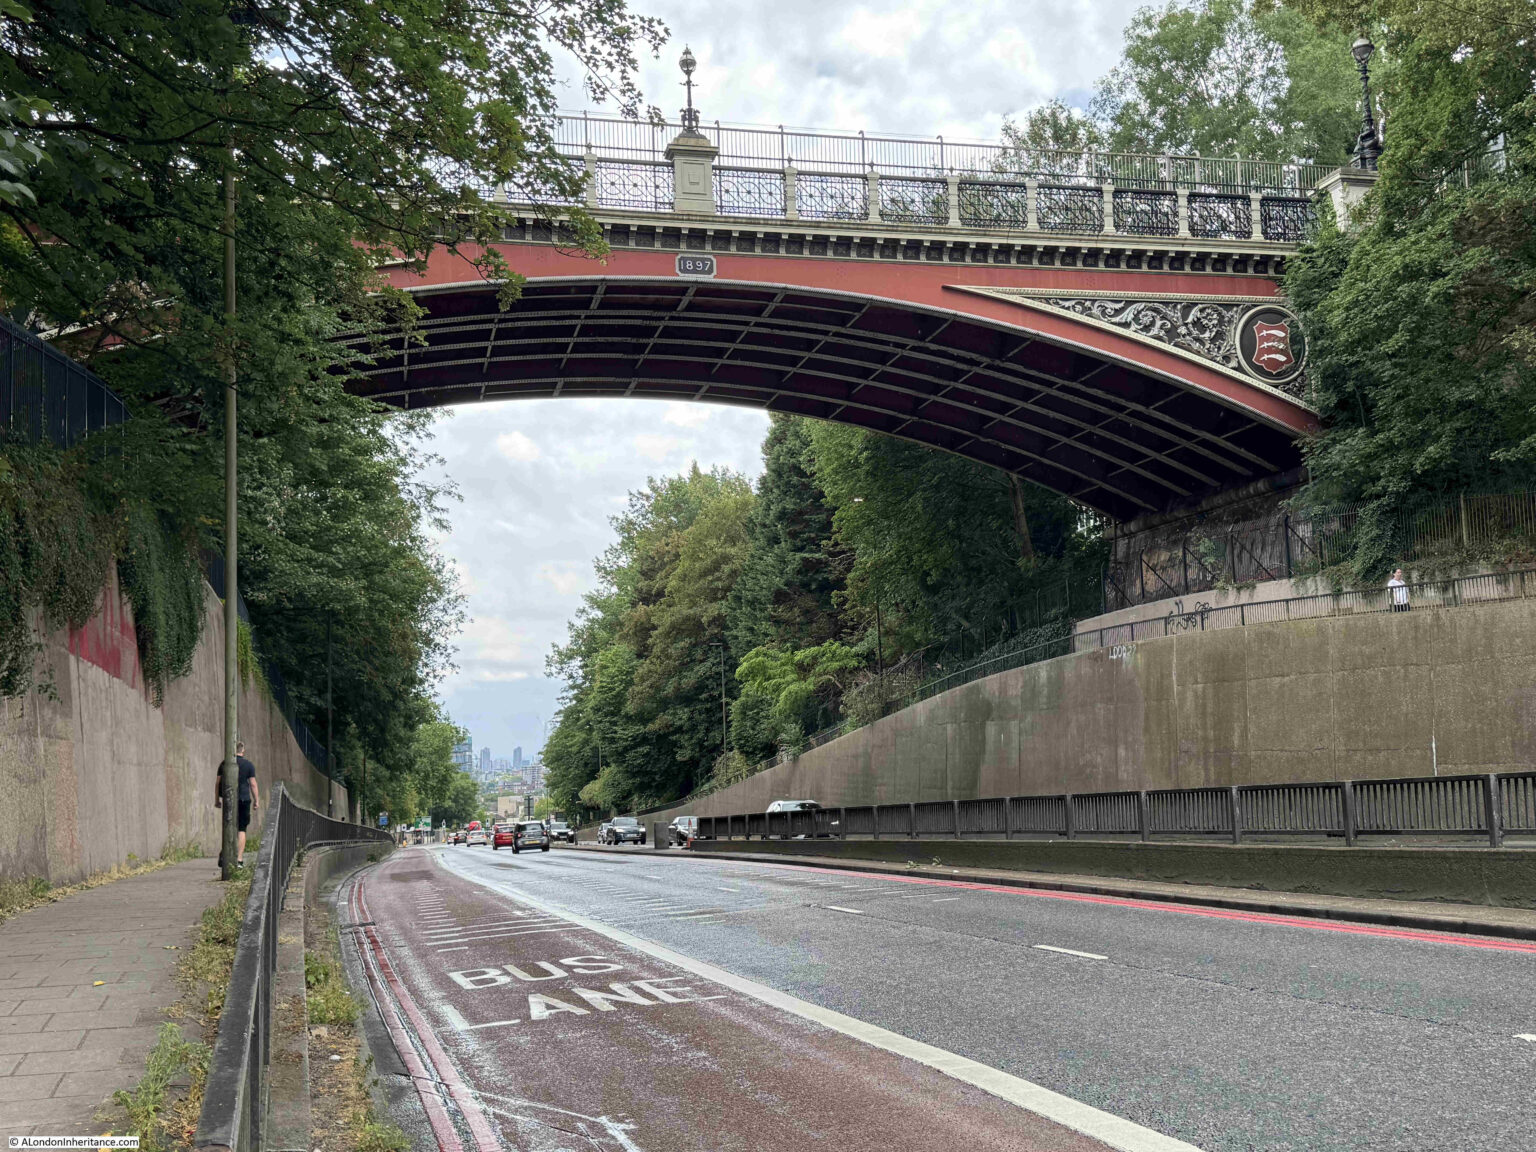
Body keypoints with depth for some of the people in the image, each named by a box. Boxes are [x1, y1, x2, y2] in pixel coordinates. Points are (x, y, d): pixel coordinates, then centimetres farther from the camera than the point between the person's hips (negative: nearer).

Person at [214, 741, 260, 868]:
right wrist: (256, 800, 4)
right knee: (241, 829, 2)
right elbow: (253, 784, -2)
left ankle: (223, 854, -3)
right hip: (243, 800, -2)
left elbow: (217, 783, 7)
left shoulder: (224, 764, 5)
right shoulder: (249, 765, -1)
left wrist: (217, 800, 14)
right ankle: (239, 860, -2)